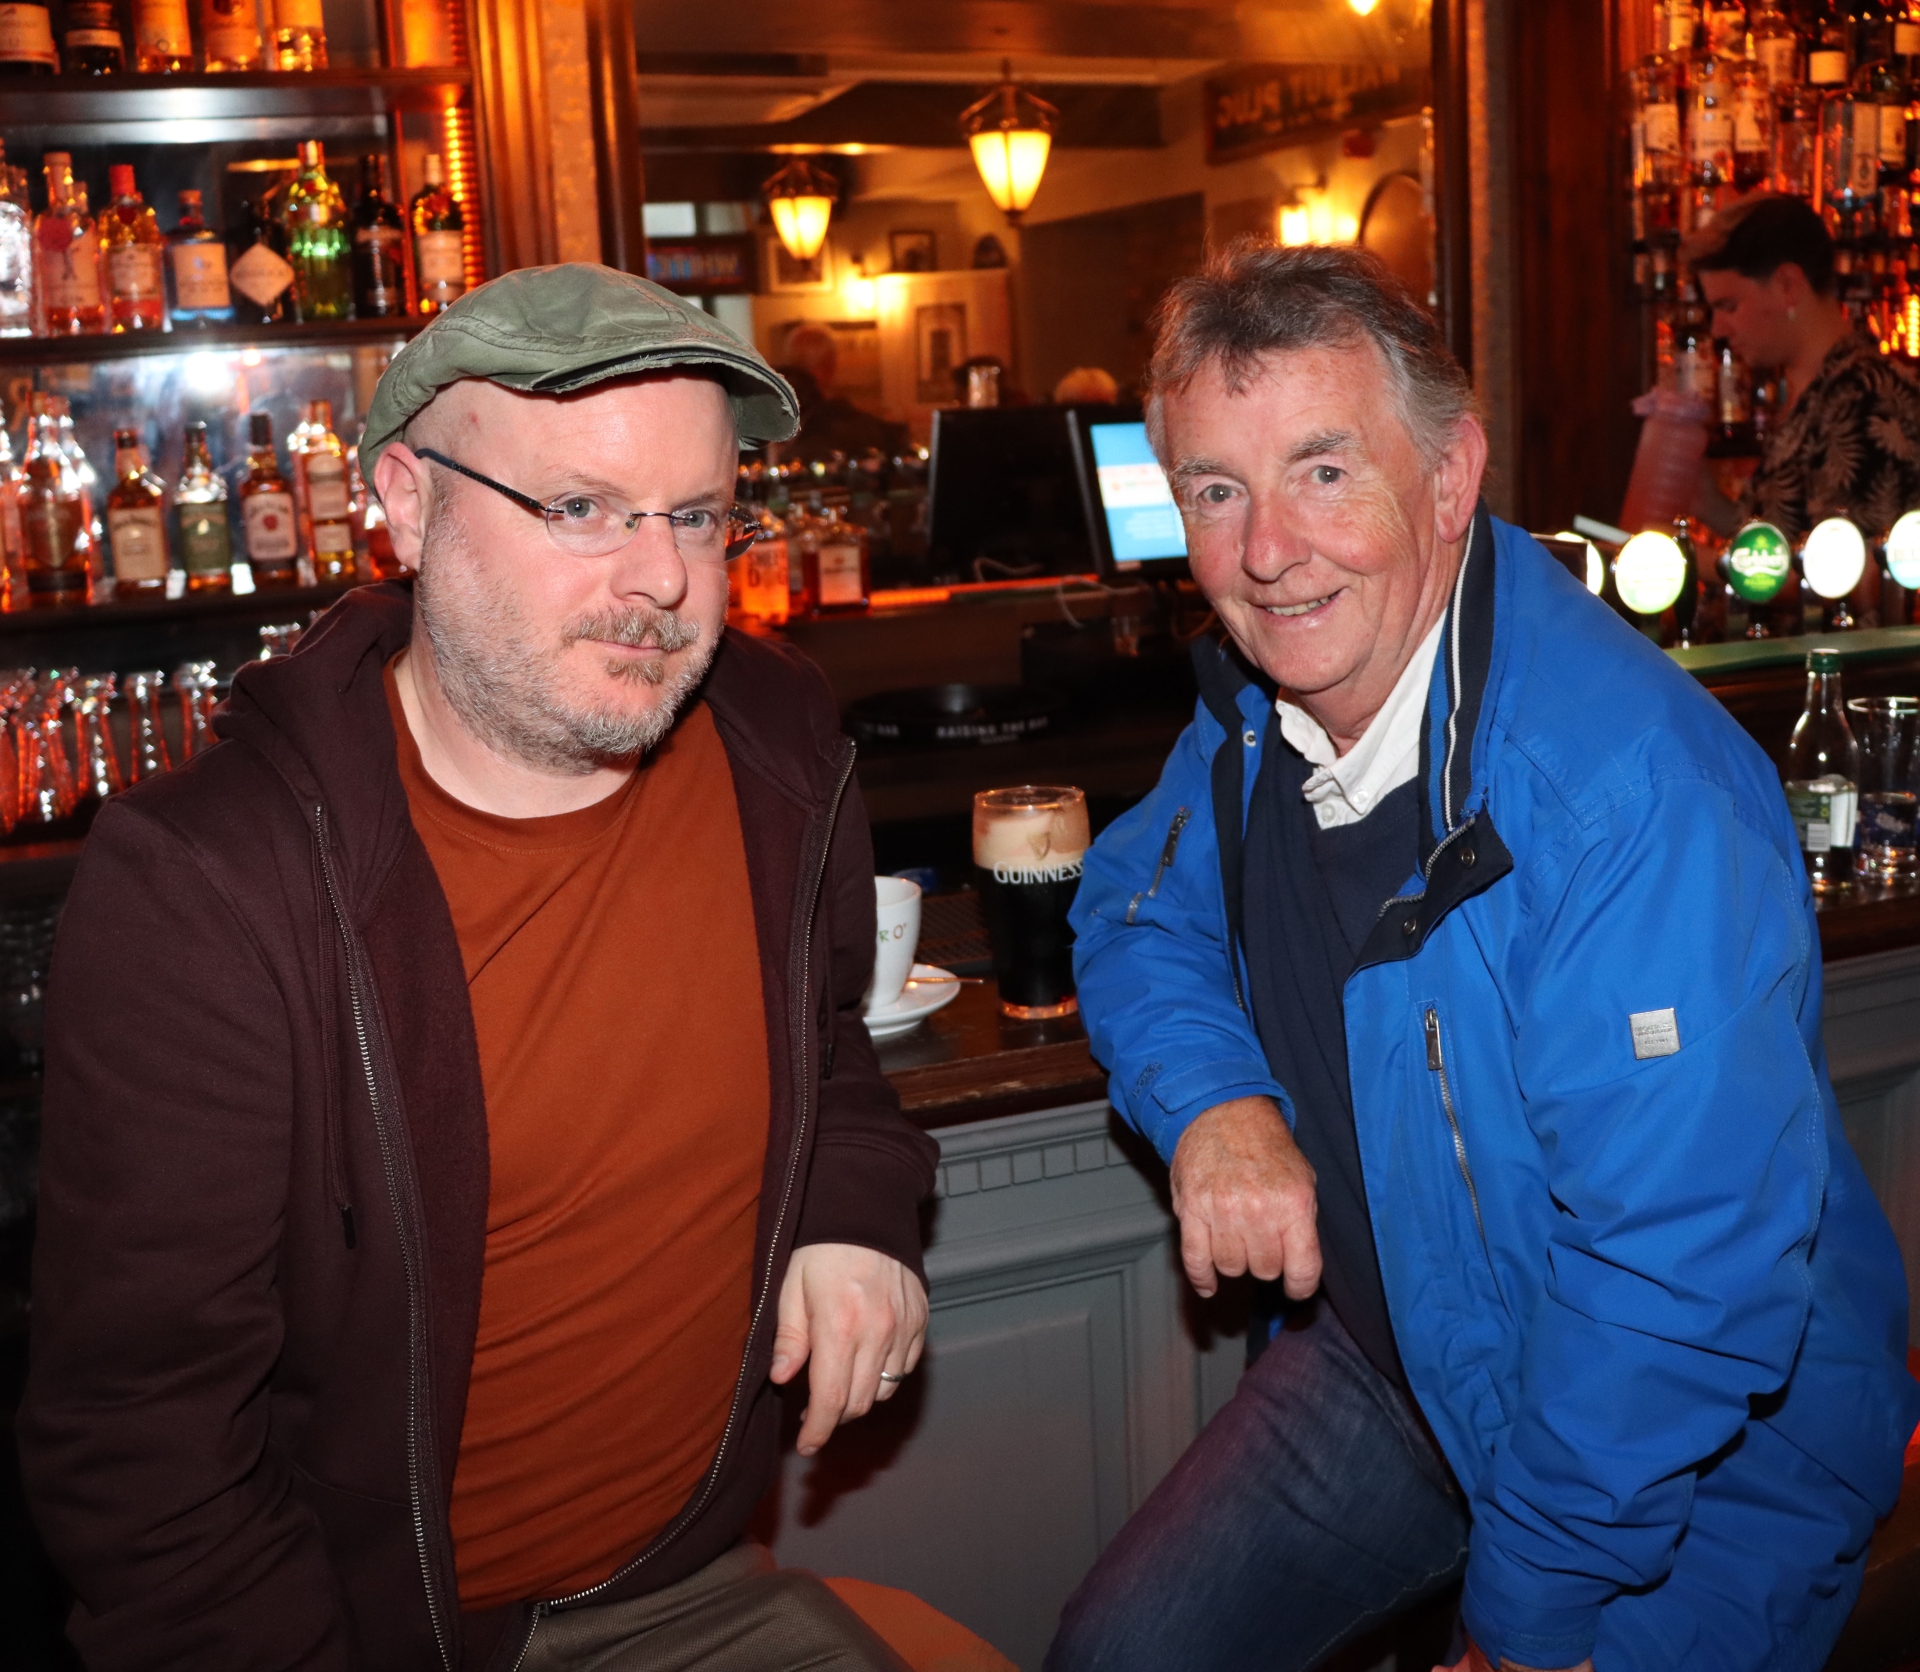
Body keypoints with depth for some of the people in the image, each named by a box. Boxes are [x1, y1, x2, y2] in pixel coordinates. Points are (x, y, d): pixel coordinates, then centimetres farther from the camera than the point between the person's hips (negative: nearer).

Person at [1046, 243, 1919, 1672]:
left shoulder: (1627, 789, -33)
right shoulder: (1259, 708, -7)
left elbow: (1688, 1268, -33)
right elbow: (1141, 904, 8)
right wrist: (1211, 1096, -14)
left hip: (1695, 1482, -6)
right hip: (1397, 1363, 6)